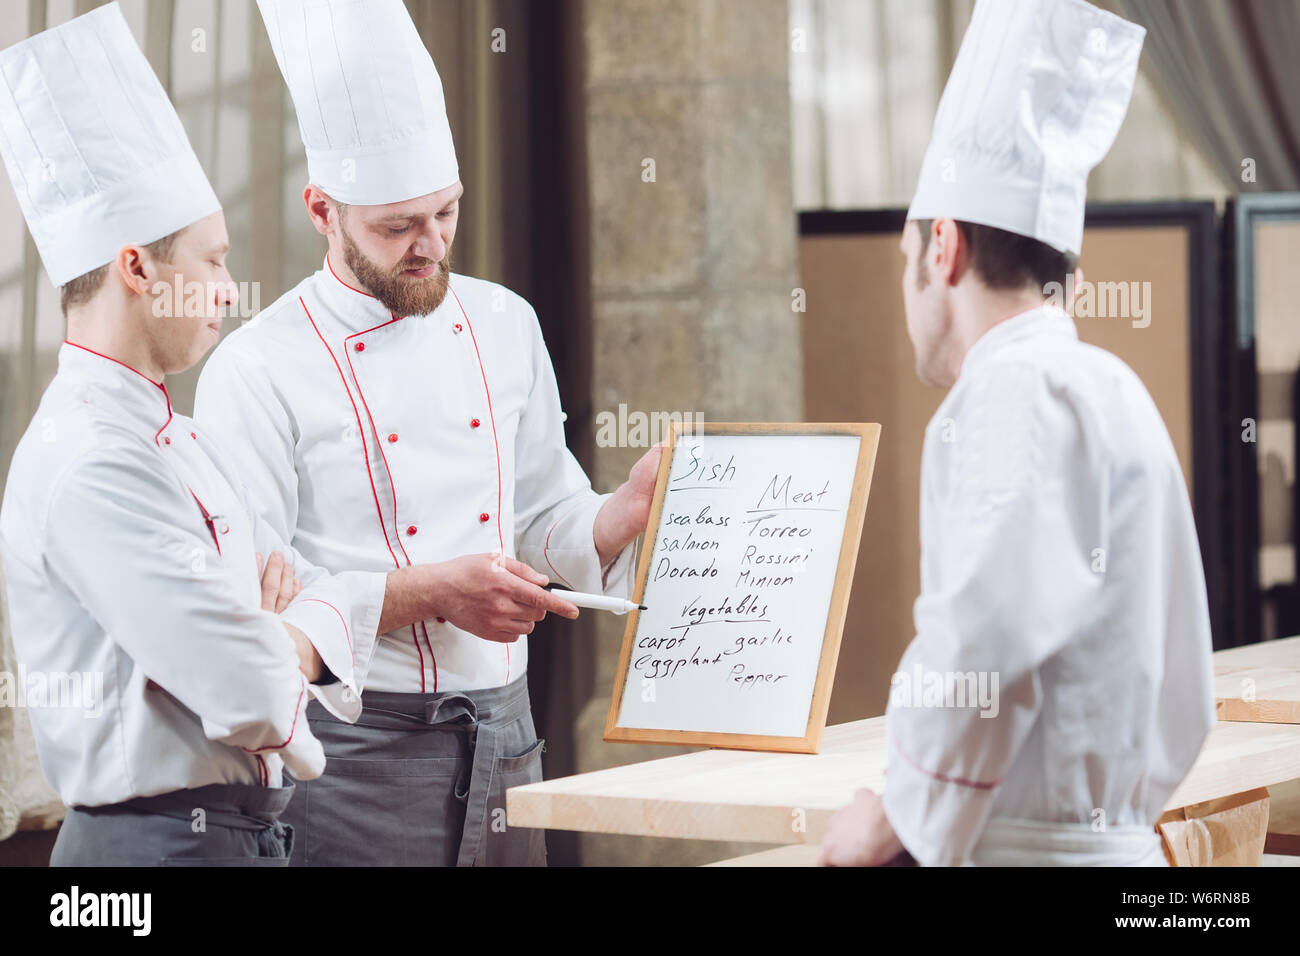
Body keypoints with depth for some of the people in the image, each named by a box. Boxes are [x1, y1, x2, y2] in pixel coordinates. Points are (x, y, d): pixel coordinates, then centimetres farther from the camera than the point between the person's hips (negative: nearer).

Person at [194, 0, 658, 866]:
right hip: (356, 752, -5)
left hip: (502, 731, 5)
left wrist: (632, 507, -4)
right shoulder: (259, 370, -9)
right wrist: (430, 591, -20)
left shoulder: (503, 326, 9)